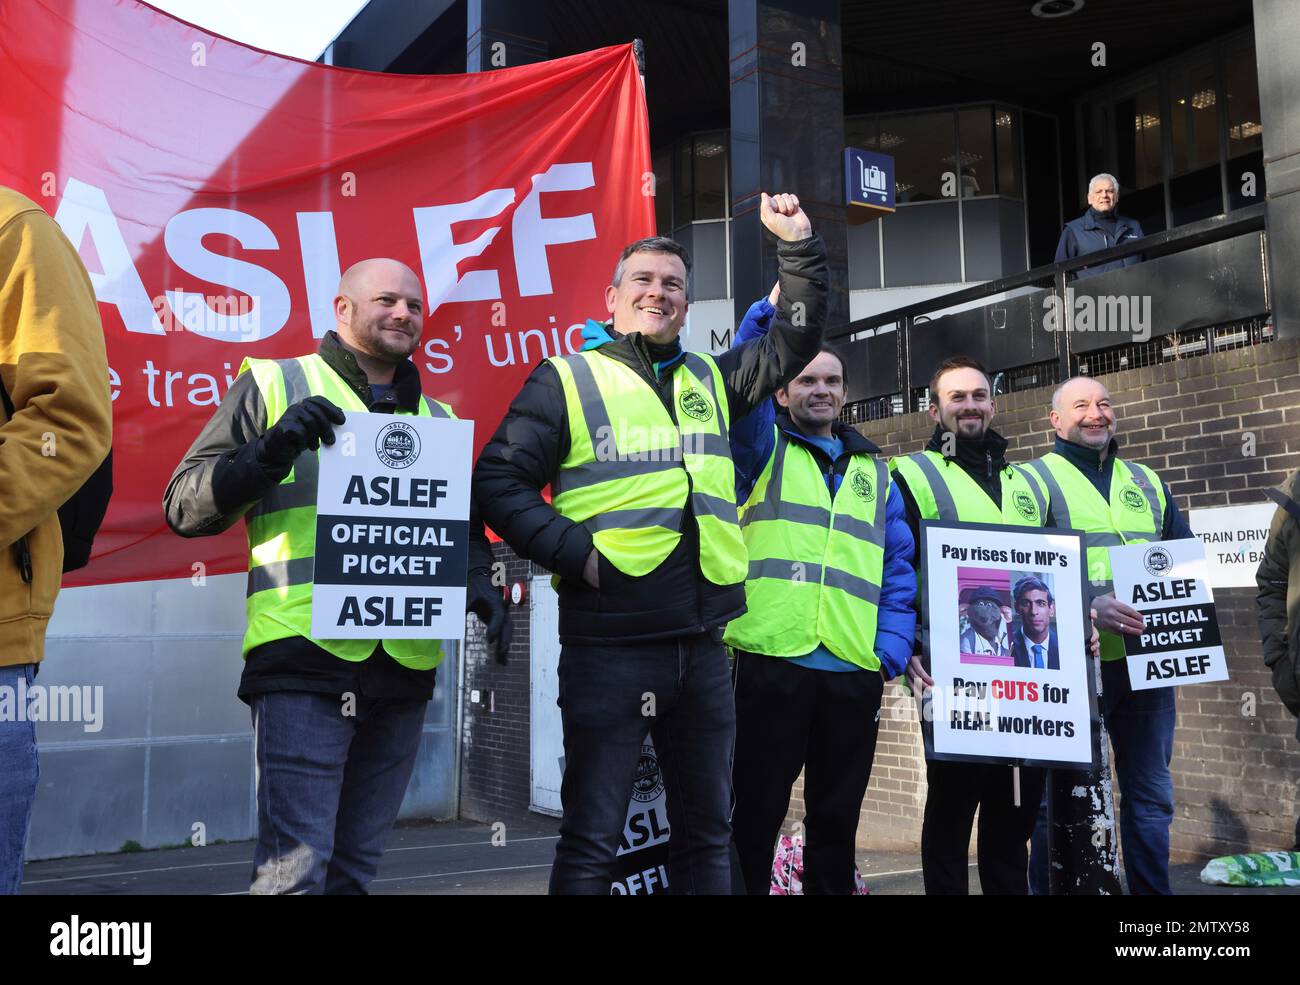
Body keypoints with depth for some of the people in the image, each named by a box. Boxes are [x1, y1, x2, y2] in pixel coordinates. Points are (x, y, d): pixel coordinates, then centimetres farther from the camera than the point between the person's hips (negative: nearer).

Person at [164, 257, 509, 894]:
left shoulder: (438, 420, 20)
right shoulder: (274, 384, 6)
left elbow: (463, 526, 25)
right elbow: (185, 506, 2)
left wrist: (478, 583, 3)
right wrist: (270, 451, -15)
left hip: (404, 674, 5)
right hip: (303, 660, -5)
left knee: (356, 865, 13)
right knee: (296, 867, -9)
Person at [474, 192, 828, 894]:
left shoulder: (711, 380, 16)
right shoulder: (568, 380, 2)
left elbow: (795, 342, 22)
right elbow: (498, 481, -3)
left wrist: (800, 246, 14)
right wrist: (573, 551, -14)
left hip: (703, 648, 5)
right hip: (607, 646, -5)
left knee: (707, 832, 16)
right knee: (591, 837, 4)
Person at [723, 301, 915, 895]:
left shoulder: (875, 473, 18)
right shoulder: (763, 448, 10)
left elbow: (900, 567, 13)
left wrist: (892, 650, -1)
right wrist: (772, 312, -24)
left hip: (855, 674, 4)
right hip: (770, 663, -3)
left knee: (837, 818, 12)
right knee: (756, 813, 1)